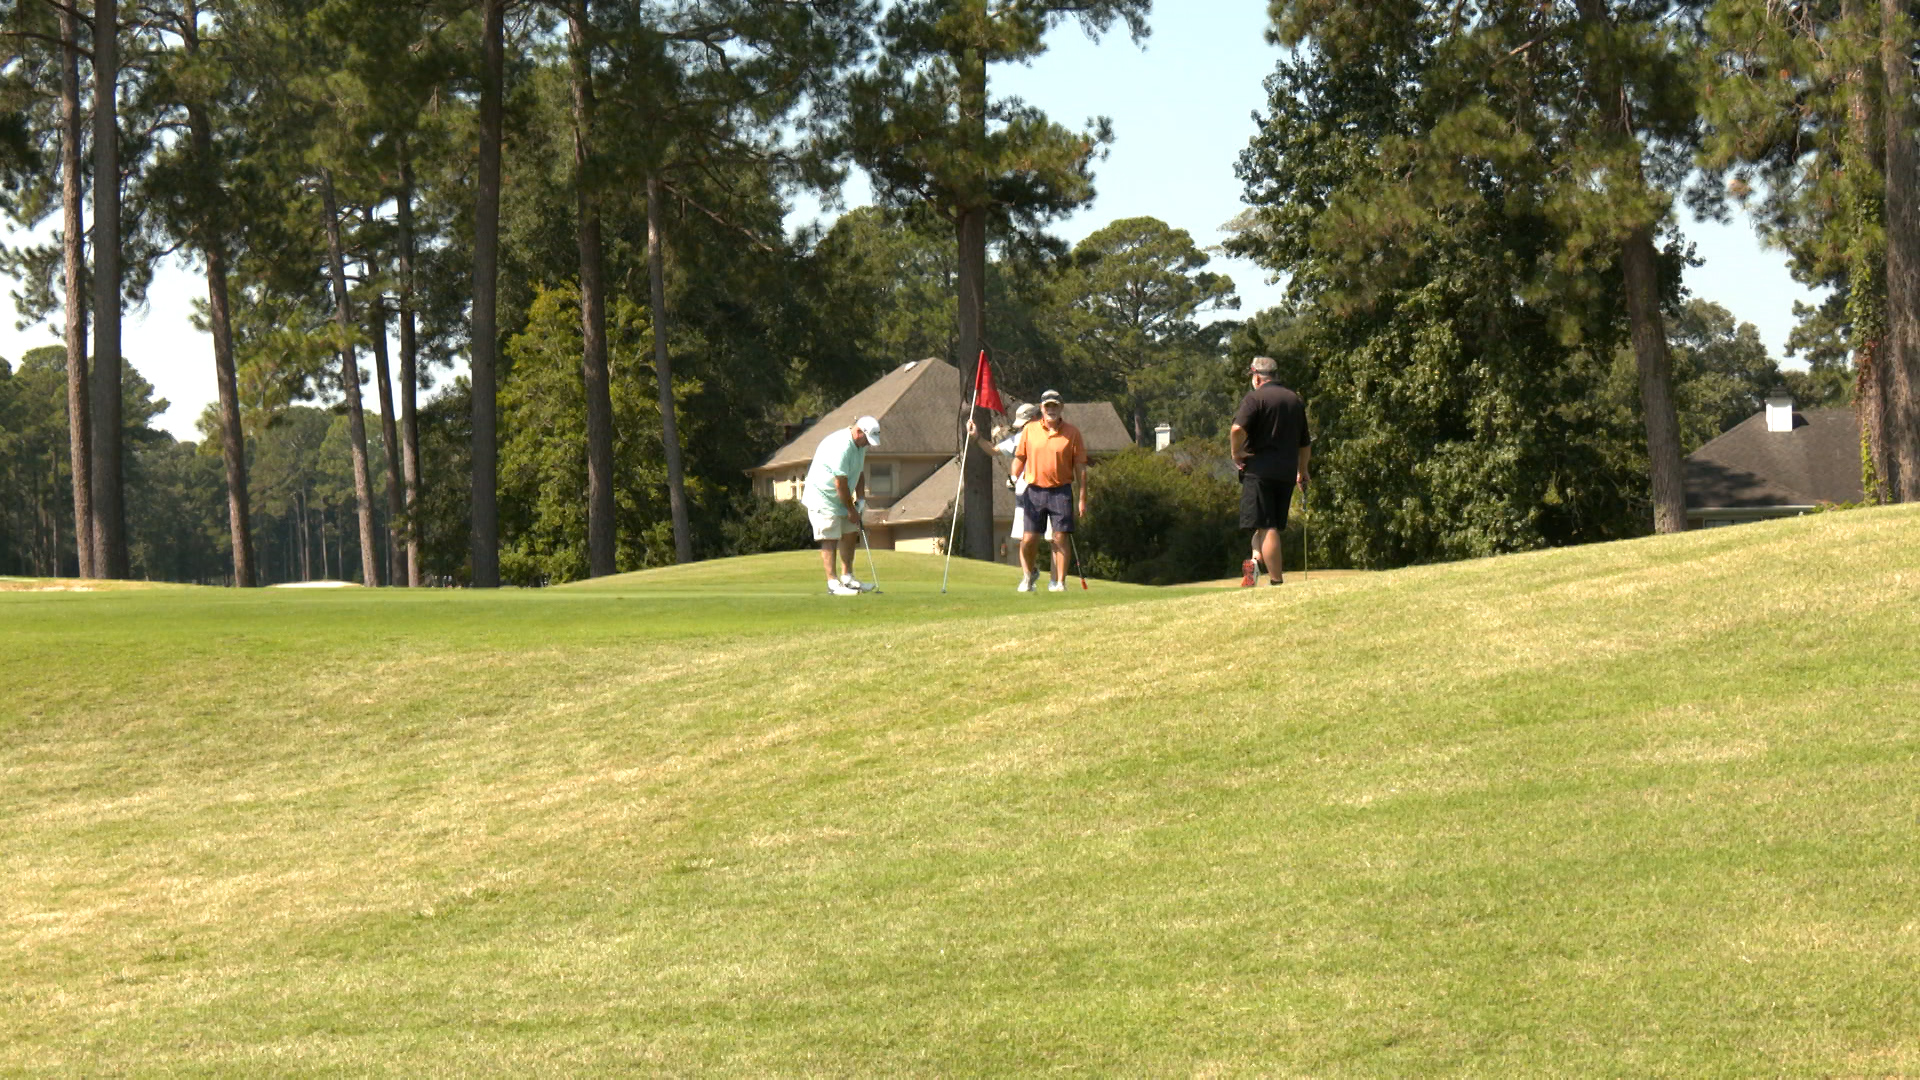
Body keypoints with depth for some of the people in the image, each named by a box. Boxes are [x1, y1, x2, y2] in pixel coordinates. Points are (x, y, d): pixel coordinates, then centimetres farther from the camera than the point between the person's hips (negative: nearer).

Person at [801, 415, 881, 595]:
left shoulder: (860, 445, 3)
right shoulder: (841, 447, -29)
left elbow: (859, 472, 16)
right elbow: (840, 484, -25)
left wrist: (861, 498, 5)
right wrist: (851, 510, -16)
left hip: (841, 498, 10)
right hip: (822, 497, -10)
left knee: (850, 534, 9)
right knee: (830, 539, -10)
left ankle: (847, 577, 17)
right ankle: (833, 583, -9)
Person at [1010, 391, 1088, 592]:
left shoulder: (1072, 433, 2)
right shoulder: (1029, 430, 6)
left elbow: (1080, 468, 2)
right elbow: (1019, 459, 12)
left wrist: (1082, 499, -1)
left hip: (1061, 492, -1)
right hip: (1034, 490, 1)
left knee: (1059, 538, -3)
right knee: (1029, 539, 0)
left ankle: (1058, 582, 4)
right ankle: (1028, 573, 26)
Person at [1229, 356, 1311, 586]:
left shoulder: (1255, 397, -4)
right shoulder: (1295, 400, 16)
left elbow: (1238, 429, -21)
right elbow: (1305, 443, 22)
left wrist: (1237, 453, -6)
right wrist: (1302, 472, 32)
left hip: (1260, 469, -6)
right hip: (1287, 472, 6)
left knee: (1266, 526, -6)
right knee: (1273, 525, 17)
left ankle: (1276, 580, -9)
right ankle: (1257, 559, -2)